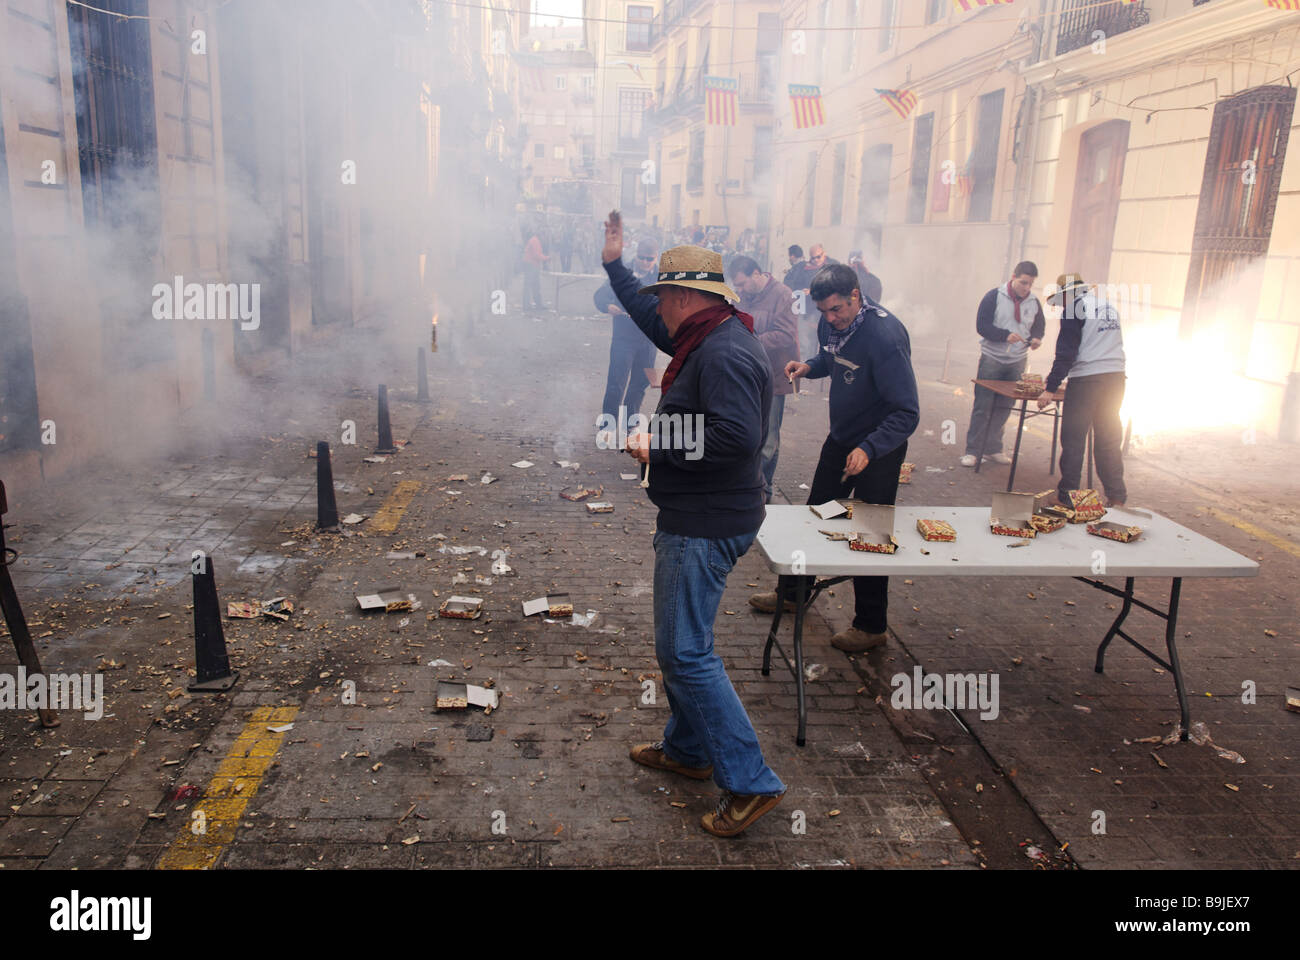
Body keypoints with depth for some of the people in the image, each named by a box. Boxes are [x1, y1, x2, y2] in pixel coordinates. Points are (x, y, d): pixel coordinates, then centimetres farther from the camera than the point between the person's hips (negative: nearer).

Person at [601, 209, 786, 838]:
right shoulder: (703, 338, 11)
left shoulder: (725, 354, -22)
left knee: (685, 653, -6)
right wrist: (615, 266, 29)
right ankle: (687, 749, 38)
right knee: (680, 640, 21)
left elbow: (736, 437, -32)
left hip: (706, 526, -11)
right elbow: (648, 316, 28)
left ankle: (750, 781, 3)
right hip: (692, 518, 11)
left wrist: (658, 449, -22)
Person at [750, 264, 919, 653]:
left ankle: (871, 625, 18)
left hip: (877, 449, -8)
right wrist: (808, 366, -5)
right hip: (840, 439, 8)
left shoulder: (885, 336, -29)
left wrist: (868, 449, -42)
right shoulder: (831, 322, -5)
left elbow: (908, 413, -29)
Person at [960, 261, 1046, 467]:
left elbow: (1039, 327, 17)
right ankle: (972, 450, 1)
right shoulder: (994, 296, -6)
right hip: (992, 358, -4)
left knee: (1004, 408, 7)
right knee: (983, 406, -3)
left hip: (1018, 362, 4)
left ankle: (994, 449, 16)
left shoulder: (1034, 302, 7)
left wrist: (1036, 339, -6)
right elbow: (982, 325, -11)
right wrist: (1006, 335, -25)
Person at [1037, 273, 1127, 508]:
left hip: (1086, 379, -7)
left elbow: (1066, 352, -11)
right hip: (1116, 377, 7)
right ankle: (1116, 496, 13)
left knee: (1073, 439, 2)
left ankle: (1067, 495, 5)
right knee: (1109, 440, 13)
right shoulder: (1109, 306, 18)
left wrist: (1050, 388, -11)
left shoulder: (1076, 307, -4)